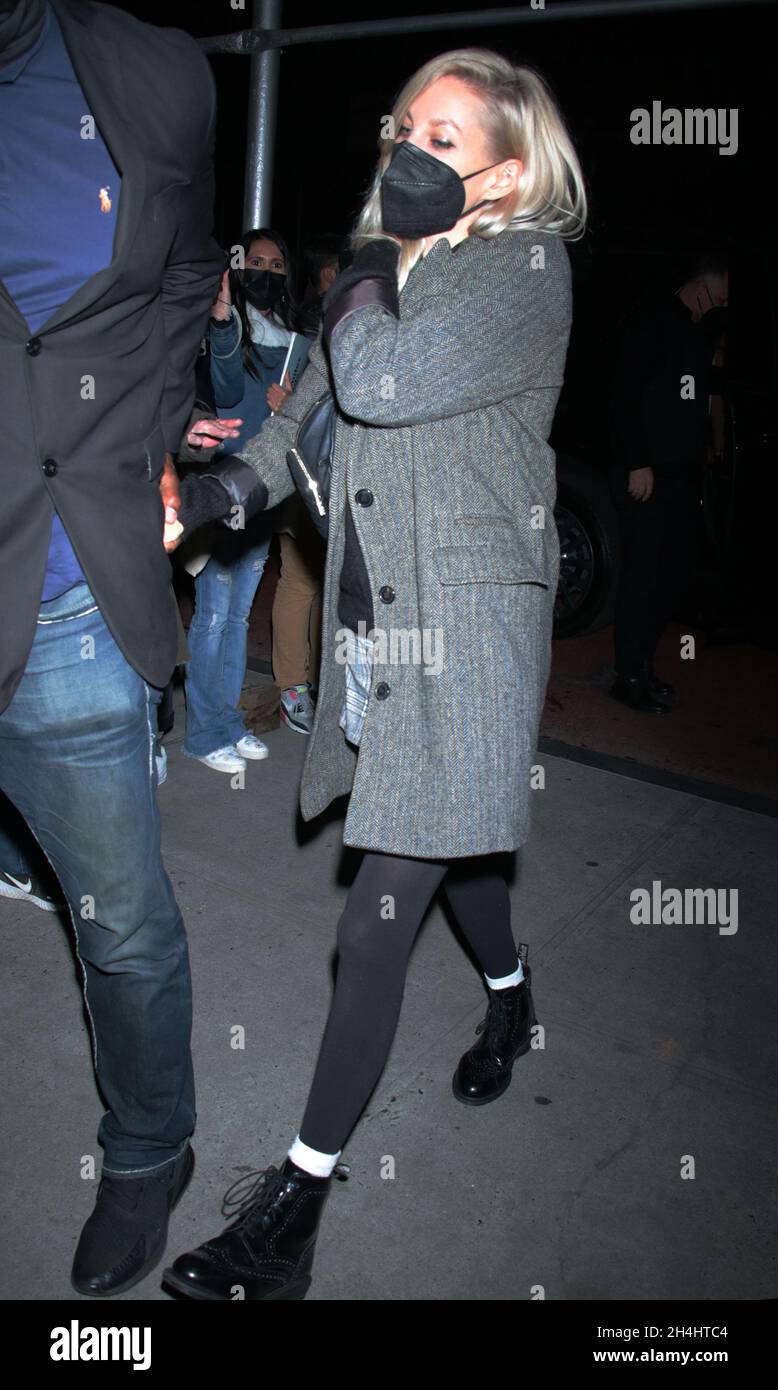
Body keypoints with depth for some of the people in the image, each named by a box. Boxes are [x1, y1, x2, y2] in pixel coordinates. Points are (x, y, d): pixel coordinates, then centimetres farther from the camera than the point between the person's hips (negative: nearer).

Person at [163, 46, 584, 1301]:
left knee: (376, 924, -6)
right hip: (377, 632, 7)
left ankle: (300, 1195, 9)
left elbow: (382, 383, -23)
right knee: (447, 845, 24)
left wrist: (382, 247, -6)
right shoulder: (383, 263, 13)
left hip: (463, 641, -7)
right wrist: (210, 493, -1)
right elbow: (310, 411, 13)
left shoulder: (528, 267, -8)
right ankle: (512, 994, 54)